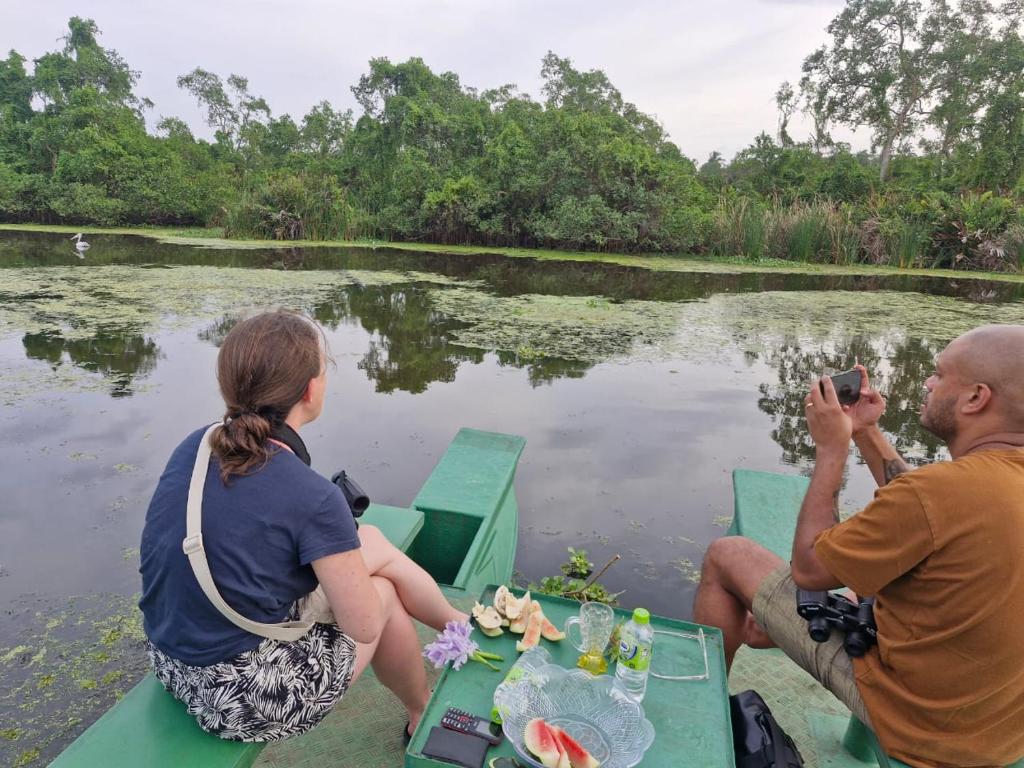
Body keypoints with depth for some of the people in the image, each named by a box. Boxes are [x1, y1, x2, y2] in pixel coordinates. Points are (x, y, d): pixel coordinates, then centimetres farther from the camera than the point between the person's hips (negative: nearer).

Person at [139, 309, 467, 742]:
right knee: (385, 592, 16)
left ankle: (458, 625, 38)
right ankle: (424, 719, 42)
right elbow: (364, 626, -15)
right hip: (245, 704, -7)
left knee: (371, 542, 14)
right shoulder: (312, 498, -27)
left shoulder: (195, 446, -5)